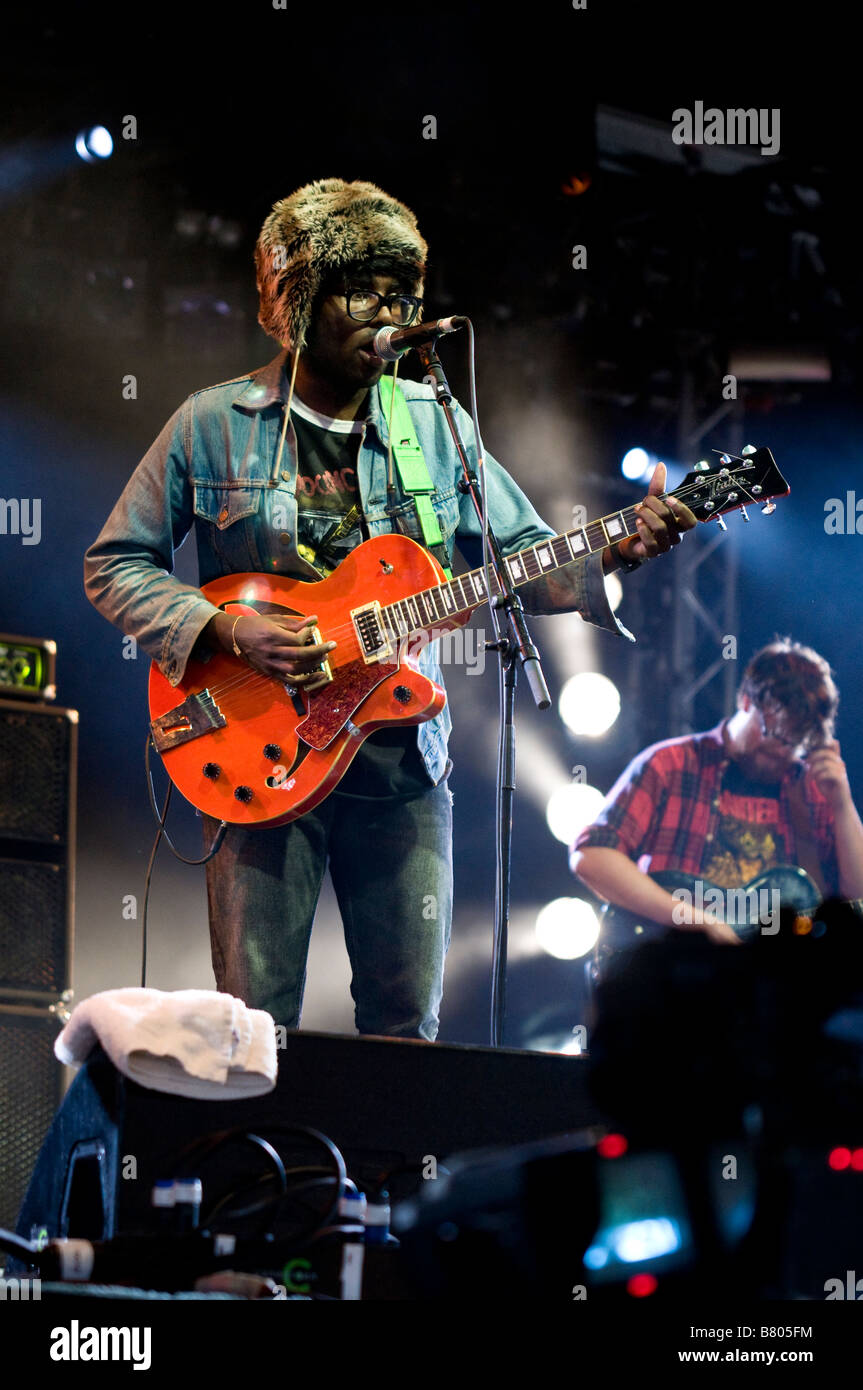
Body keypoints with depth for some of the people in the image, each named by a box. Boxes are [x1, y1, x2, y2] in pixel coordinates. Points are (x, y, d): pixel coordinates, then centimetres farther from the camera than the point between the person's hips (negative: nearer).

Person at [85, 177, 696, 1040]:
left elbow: (525, 560, 7)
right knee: (256, 1026, -4)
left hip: (401, 763, 3)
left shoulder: (435, 427, 8)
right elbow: (114, 565, 2)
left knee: (408, 1025, 4)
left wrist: (614, 556, -14)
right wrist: (226, 631, -13)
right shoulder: (213, 426, 0)